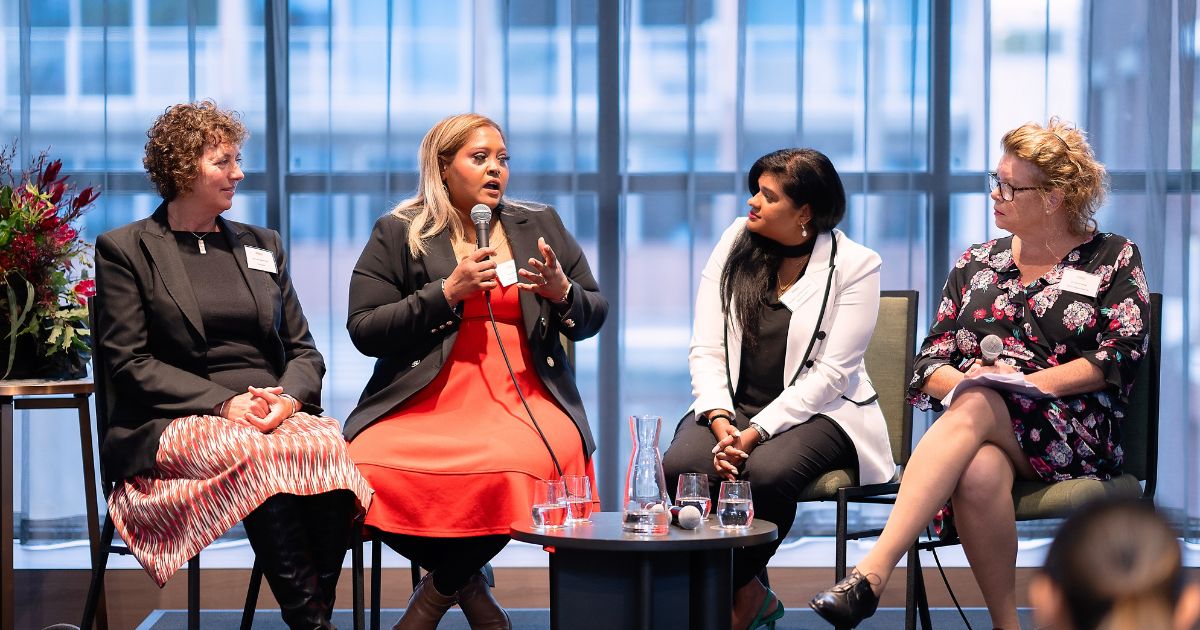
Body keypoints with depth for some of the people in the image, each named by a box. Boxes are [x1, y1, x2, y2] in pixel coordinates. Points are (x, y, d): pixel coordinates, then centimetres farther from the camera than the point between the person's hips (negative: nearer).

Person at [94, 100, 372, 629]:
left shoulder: (263, 245, 23)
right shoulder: (124, 249, 8)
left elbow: (304, 351, 19)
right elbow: (129, 363, -2)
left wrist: (288, 399, -6)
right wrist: (224, 402, -14)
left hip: (275, 412, 4)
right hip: (177, 422, -4)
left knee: (326, 443, -32)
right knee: (257, 454, -37)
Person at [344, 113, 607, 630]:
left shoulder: (540, 226, 18)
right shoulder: (397, 234, 9)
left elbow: (593, 316, 21)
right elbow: (363, 331, 1)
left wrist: (563, 293, -2)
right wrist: (447, 292, -9)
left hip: (525, 399, 1)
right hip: (424, 401, -1)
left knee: (515, 467, -35)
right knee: (371, 468, -32)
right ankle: (468, 588, -7)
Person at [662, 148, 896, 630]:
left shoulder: (854, 265, -5)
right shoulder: (734, 243, 7)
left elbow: (829, 373, -11)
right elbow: (706, 350, 4)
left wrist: (756, 433, -21)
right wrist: (721, 421, -14)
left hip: (816, 413, -4)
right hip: (732, 406, 4)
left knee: (767, 472, -36)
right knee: (679, 466, -29)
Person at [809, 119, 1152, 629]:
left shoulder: (1113, 258, 11)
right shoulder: (975, 264, 21)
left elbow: (1121, 355, -2)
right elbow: (929, 362, 15)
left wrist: (1030, 381, -14)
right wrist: (963, 379, -10)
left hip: (1074, 434, -3)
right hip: (977, 433, 3)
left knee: (975, 407, -37)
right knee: (978, 472, -38)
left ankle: (872, 573, -51)